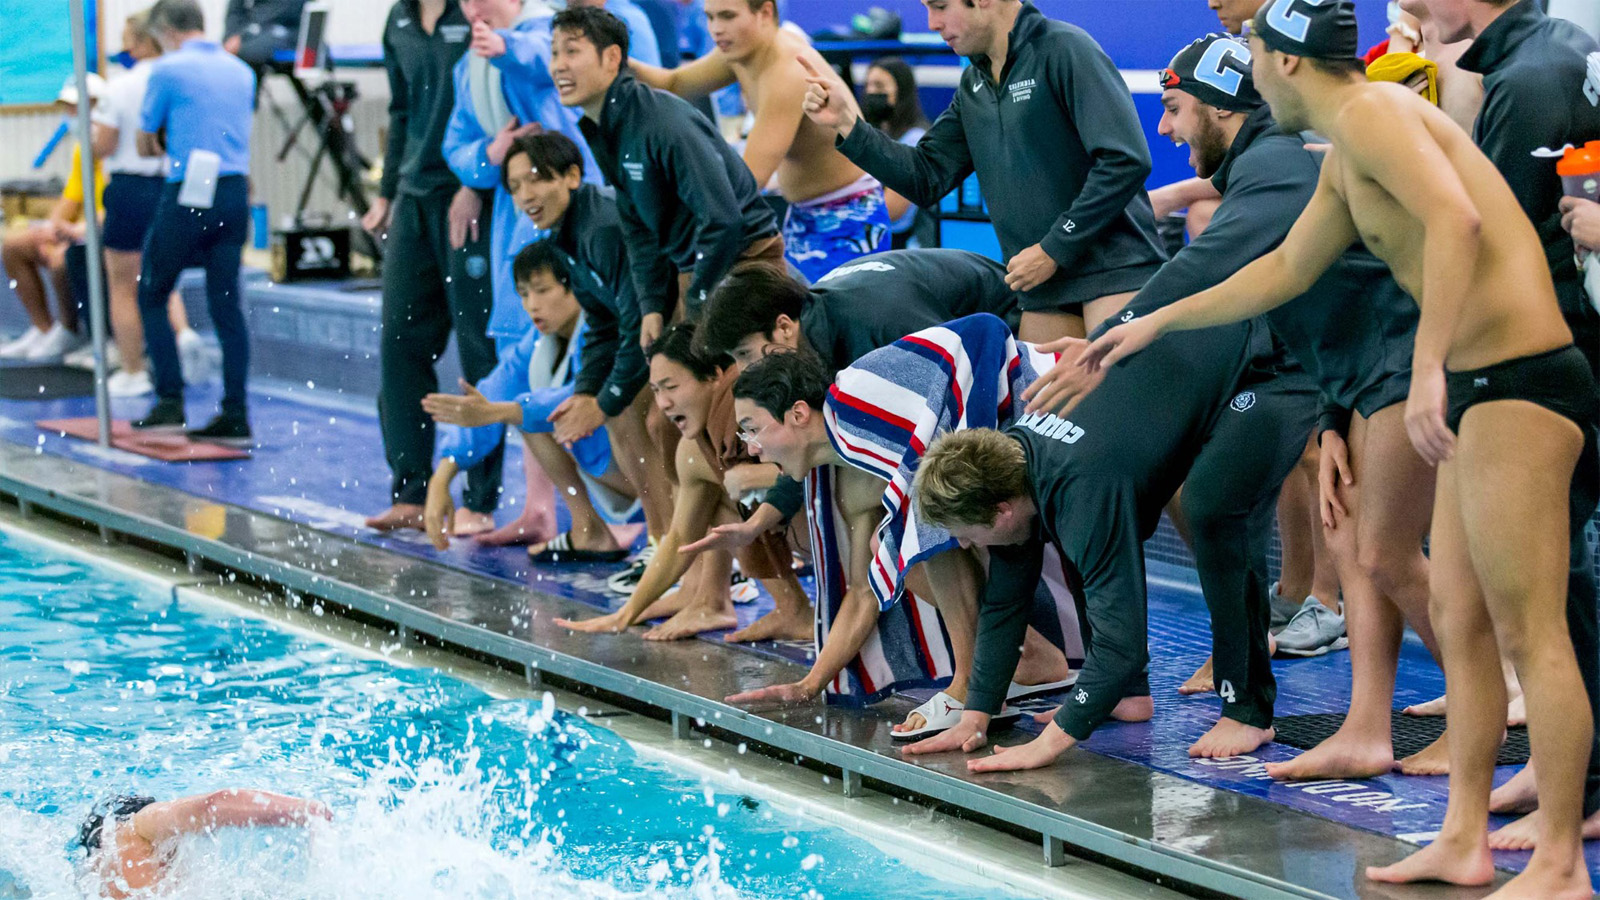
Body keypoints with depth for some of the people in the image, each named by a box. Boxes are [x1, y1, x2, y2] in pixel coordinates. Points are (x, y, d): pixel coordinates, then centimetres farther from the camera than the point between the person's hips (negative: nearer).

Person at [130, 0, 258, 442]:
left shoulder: (169, 70, -4)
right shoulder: (241, 71, 13)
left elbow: (146, 144, 3)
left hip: (188, 195, -5)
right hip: (236, 191, 5)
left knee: (152, 295, 10)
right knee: (227, 304, 7)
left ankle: (170, 400, 2)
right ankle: (235, 413, 3)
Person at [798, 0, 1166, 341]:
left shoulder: (1064, 49, -9)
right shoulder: (973, 86, 16)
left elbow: (1126, 161, -16)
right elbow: (926, 179, 13)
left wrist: (1052, 250, -14)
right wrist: (847, 123, 2)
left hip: (1113, 268, -7)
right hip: (1045, 287, 7)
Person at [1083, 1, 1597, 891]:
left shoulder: (1372, 112, -11)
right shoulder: (1345, 160, 20)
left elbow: (1456, 218, -28)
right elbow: (1286, 269, 35)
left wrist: (1428, 369, -33)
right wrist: (1156, 323, 41)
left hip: (1519, 379, -11)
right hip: (1478, 387, 11)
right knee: (1459, 616, 13)